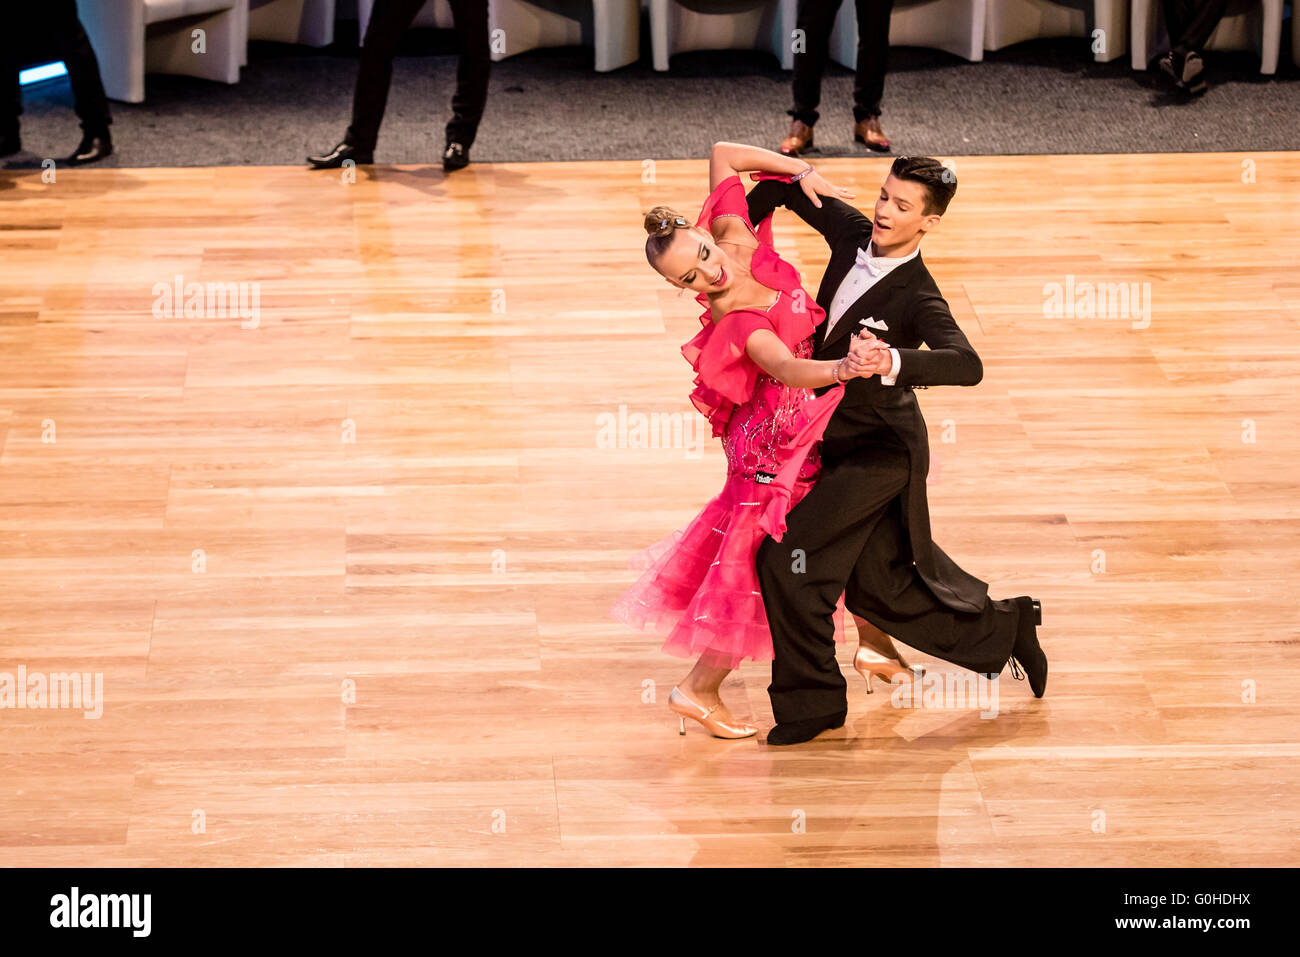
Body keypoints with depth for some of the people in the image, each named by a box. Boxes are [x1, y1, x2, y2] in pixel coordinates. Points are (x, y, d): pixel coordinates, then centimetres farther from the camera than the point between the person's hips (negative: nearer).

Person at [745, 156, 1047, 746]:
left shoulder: (917, 299, -25)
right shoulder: (853, 233, -6)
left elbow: (966, 365, -41)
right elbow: (788, 183, 7)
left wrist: (894, 361, -54)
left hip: (881, 450, -8)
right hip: (839, 440, 8)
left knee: (787, 557, -14)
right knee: (881, 590, 17)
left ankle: (810, 700, 1)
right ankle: (1005, 630, 35)